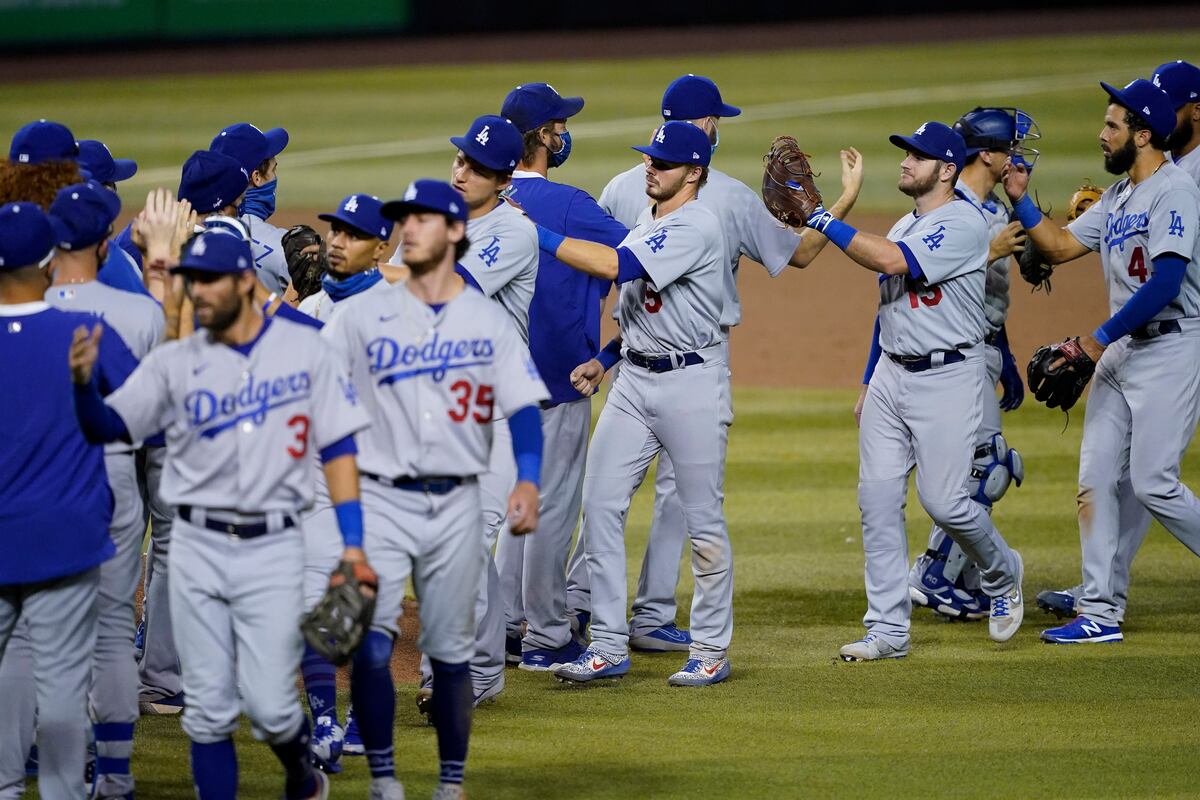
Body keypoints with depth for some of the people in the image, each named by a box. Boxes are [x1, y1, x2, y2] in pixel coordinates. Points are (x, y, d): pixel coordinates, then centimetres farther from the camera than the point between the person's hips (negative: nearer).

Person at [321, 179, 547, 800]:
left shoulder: (489, 320, 6)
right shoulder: (363, 314, 3)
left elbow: (522, 406, -1)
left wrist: (528, 479, -17)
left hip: (456, 503, 1)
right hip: (380, 498, -1)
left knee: (450, 650, 6)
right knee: (371, 643, -15)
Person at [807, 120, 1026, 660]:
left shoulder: (963, 223, -14)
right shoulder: (903, 229, 15)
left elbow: (892, 261, -27)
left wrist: (821, 219, -25)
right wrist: (870, 384, 21)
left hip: (946, 378, -8)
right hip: (890, 374, 8)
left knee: (944, 500, -8)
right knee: (877, 499, 0)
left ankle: (1002, 576, 23)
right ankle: (888, 631, 3)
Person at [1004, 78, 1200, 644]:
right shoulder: (1118, 197, 15)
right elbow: (1061, 246, 20)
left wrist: (1101, 337, -21)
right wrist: (1021, 201, 8)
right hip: (1119, 350, 9)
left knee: (1152, 484, -12)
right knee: (1098, 480, 3)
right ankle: (1101, 612, 5)